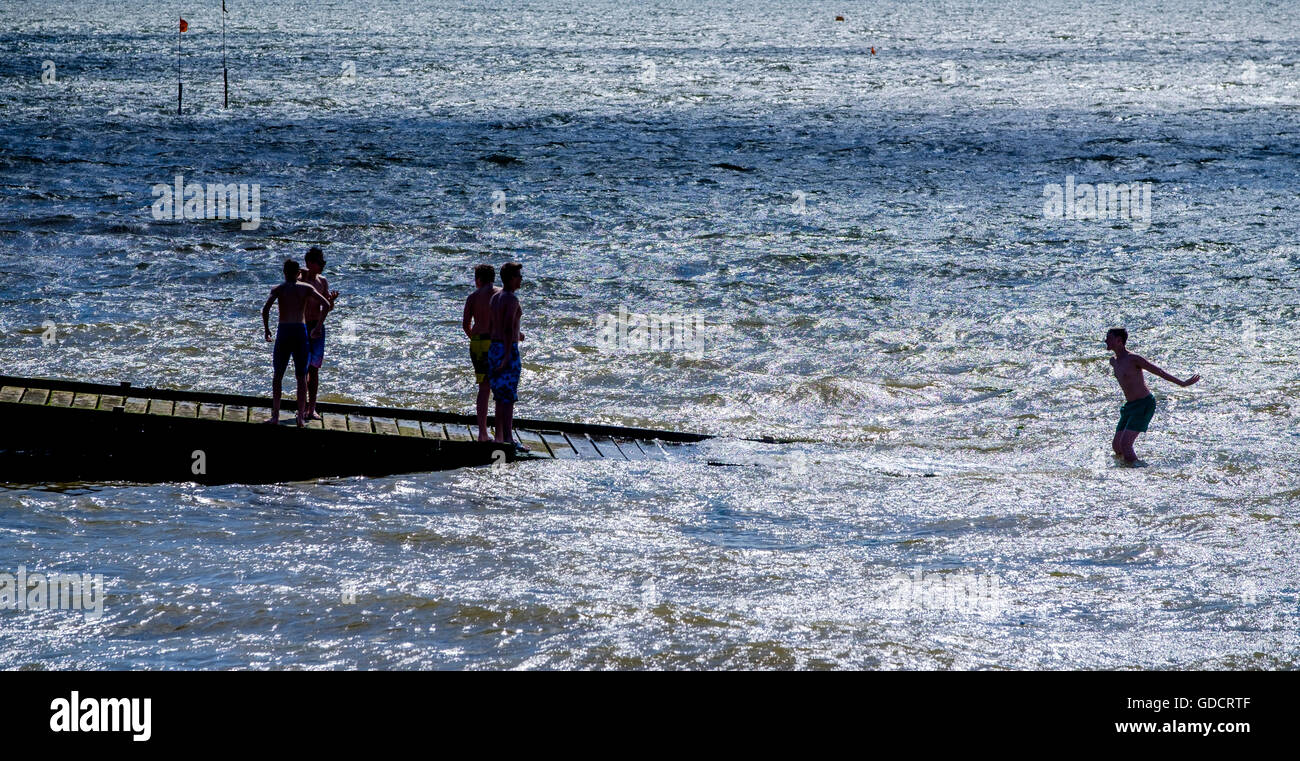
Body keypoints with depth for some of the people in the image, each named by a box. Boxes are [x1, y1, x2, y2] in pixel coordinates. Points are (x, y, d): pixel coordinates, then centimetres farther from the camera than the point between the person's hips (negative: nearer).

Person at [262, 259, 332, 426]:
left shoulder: (278, 289, 4)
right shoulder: (306, 288, 8)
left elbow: (265, 308, -12)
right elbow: (326, 305, -1)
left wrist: (266, 329, 0)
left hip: (284, 331, -1)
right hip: (301, 331, 1)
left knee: (278, 374, 9)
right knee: (301, 376, 8)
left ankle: (275, 415, 5)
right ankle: (301, 417, 3)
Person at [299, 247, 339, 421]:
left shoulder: (322, 281, 8)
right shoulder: (299, 279, -8)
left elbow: (328, 307, 12)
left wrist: (332, 300, -10)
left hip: (318, 328, 5)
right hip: (302, 328, -5)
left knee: (315, 369, 5)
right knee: (304, 369, -6)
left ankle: (312, 408, 8)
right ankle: (304, 408, -2)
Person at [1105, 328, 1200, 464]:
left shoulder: (1133, 359, -16)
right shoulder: (1114, 362, 8)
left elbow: (1158, 371, -11)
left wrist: (1182, 383, -7)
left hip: (1144, 405, -8)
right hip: (1129, 406, 8)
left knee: (1125, 443, -19)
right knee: (1116, 445, 3)